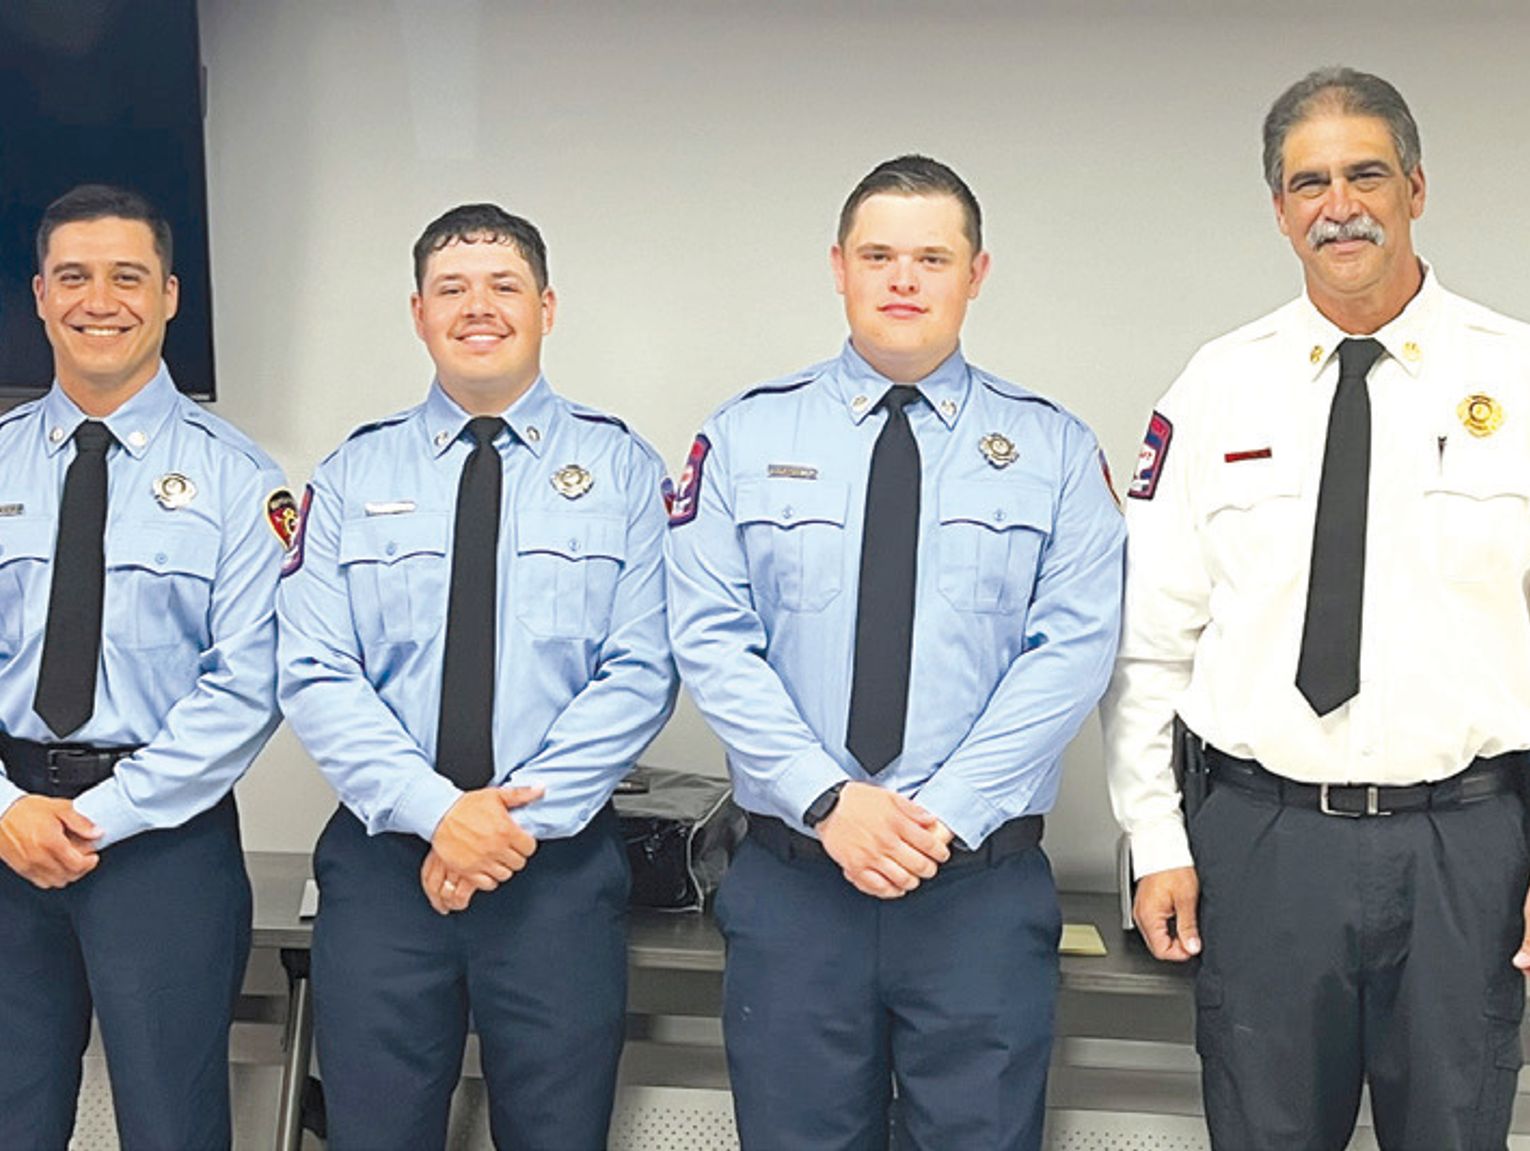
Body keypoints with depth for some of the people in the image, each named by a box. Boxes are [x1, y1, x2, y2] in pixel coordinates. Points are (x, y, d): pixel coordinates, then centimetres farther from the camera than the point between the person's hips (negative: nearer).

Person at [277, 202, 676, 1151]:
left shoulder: (622, 468, 3)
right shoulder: (353, 476, 6)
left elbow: (641, 674, -5)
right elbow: (315, 675, -2)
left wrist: (522, 814, -14)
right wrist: (436, 813, -14)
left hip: (562, 866, -1)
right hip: (382, 860, 1)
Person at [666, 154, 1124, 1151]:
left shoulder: (1053, 449, 5)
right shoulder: (747, 437, 5)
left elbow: (1075, 649, -4)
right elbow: (712, 641, -3)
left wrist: (946, 813, -13)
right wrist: (829, 800, -14)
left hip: (986, 887, 0)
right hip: (791, 881, 1)